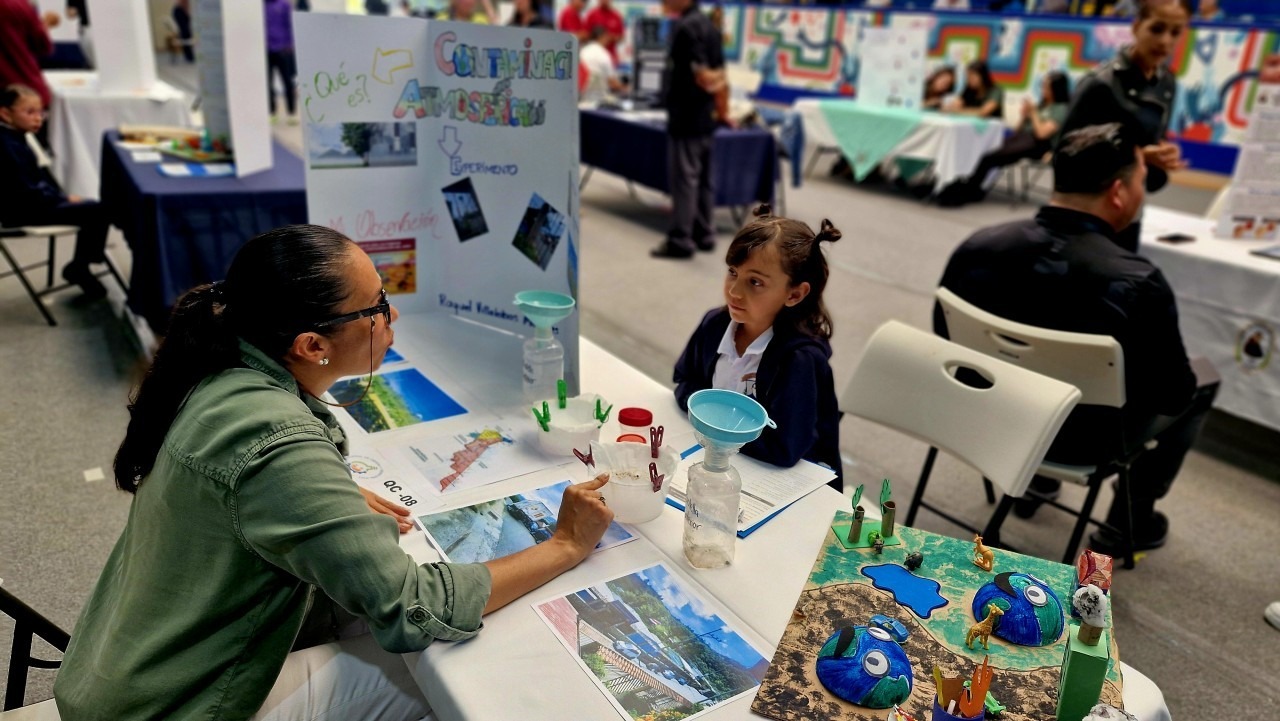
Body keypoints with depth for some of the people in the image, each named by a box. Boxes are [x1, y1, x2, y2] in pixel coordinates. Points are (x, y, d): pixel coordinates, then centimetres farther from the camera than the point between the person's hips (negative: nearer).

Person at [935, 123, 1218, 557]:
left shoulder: (977, 248, -16)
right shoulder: (1138, 283, -27)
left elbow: (946, 338, 0)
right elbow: (1174, 394, -14)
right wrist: (1179, 383, 10)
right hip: (1083, 441, -4)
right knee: (1202, 379, 21)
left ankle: (1036, 477, 40)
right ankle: (1129, 520, 27)